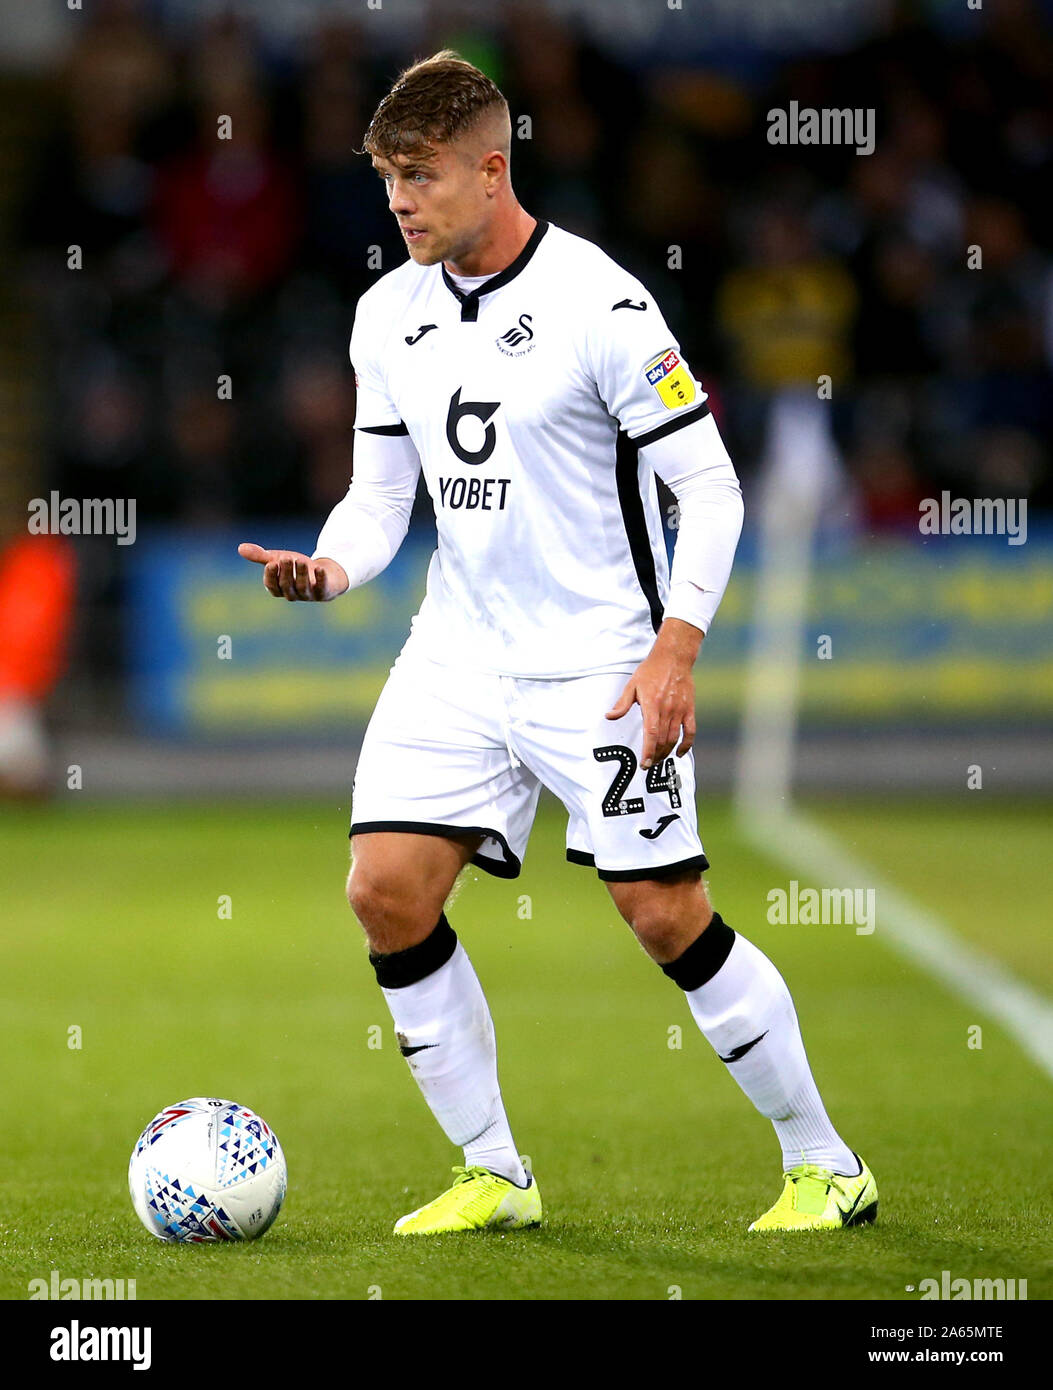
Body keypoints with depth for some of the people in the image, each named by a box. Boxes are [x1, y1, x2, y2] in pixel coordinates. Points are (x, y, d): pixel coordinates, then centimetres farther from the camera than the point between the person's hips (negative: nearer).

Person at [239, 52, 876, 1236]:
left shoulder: (599, 303, -14)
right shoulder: (387, 314, 6)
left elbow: (709, 484, -11)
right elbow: (381, 492, 12)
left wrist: (676, 650, -20)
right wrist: (331, 568, -10)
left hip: (602, 662, -6)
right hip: (455, 657, 6)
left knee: (667, 917, -8)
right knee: (385, 891, -5)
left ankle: (823, 1163, 8)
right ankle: (494, 1175, 9)